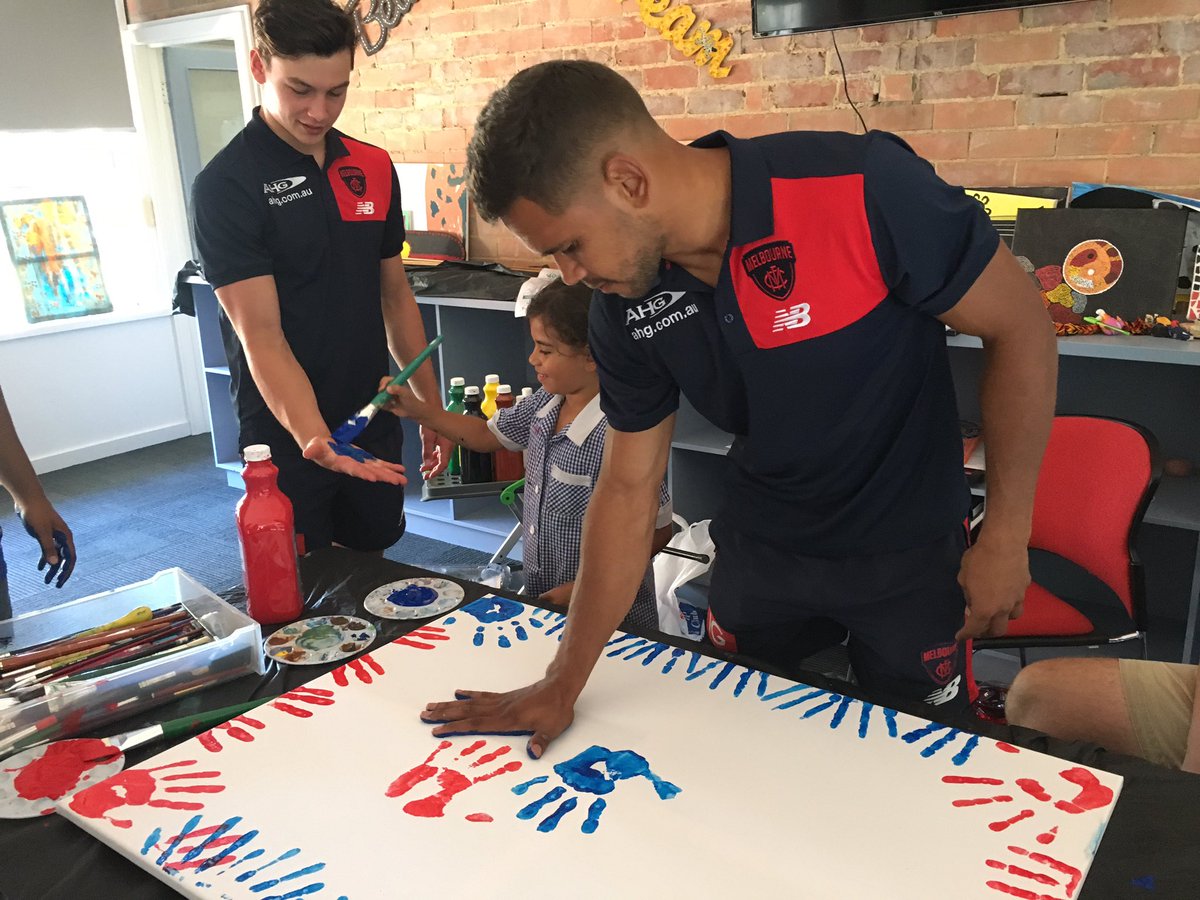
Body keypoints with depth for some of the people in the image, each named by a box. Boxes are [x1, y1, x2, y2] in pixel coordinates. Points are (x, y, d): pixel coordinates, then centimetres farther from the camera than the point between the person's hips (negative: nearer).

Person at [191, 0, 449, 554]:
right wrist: (313, 438, -34)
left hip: (374, 425, 5)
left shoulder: (374, 169, 3)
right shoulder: (225, 186, -14)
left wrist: (429, 404, 9)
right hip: (286, 438, -5)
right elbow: (261, 336, -21)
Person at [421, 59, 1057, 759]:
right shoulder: (627, 308, -12)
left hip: (909, 550, -3)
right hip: (761, 548, 4)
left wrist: (1006, 535, -15)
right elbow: (629, 489, -5)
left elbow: (1022, 328, -17)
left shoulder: (864, 191, -29)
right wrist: (563, 685, -2)